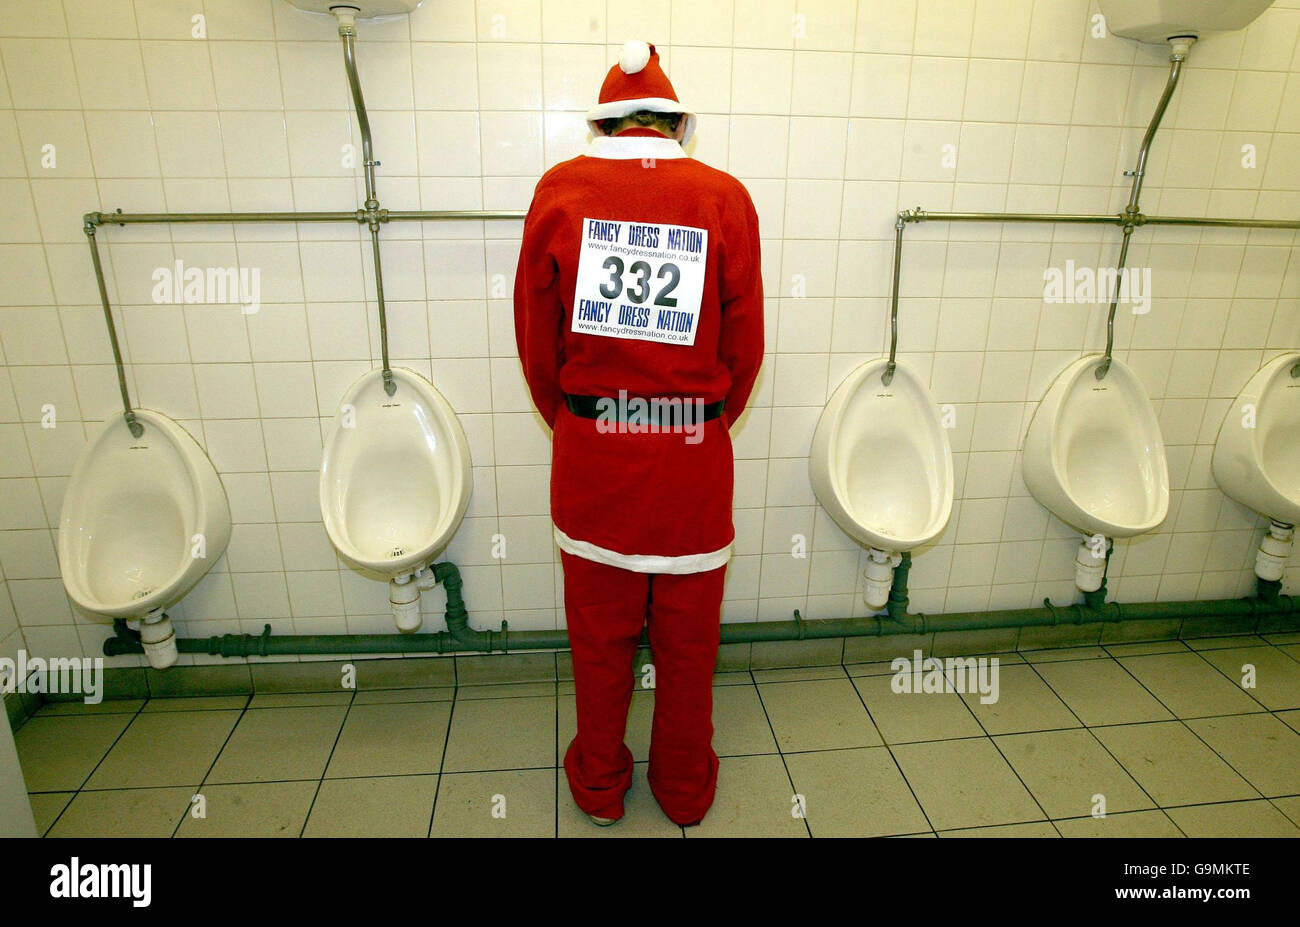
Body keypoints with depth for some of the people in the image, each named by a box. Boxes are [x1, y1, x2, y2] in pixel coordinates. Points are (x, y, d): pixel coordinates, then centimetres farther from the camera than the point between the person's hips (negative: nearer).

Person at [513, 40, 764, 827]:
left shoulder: (559, 191, -2)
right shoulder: (725, 197, -4)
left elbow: (537, 341, 2)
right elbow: (744, 349, 0)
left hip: (589, 453, 1)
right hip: (694, 456, 0)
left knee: (599, 635, 17)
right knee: (688, 638, 17)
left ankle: (599, 785, 39)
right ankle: (686, 790, 38)